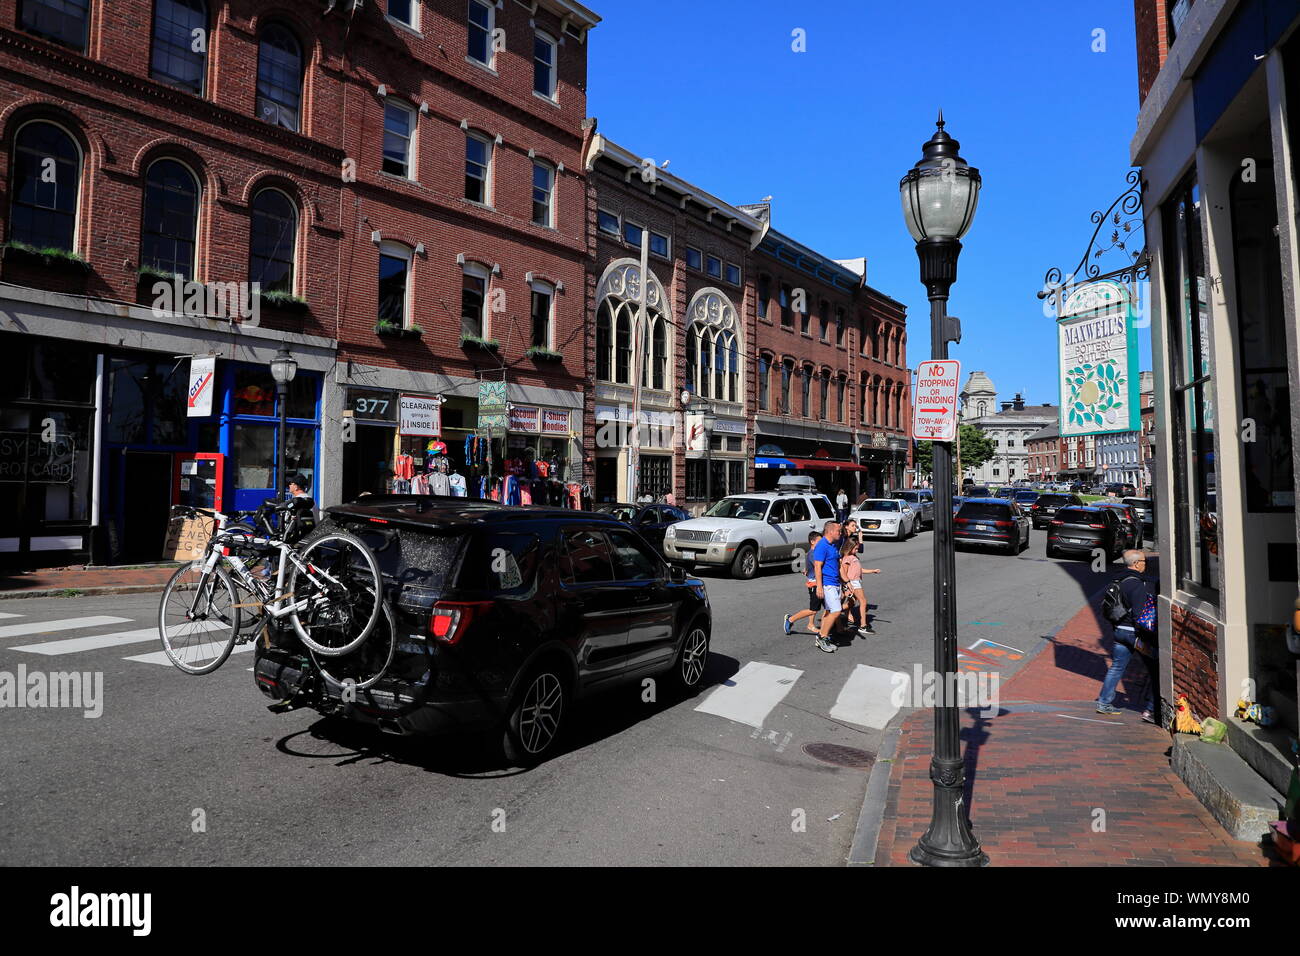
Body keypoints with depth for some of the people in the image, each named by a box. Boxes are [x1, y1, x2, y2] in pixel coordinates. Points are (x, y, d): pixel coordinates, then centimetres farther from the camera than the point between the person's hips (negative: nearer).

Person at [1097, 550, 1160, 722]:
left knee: (1116, 667, 13)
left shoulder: (1121, 582, 10)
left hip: (1120, 629, 8)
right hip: (1135, 632, -8)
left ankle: (1103, 703, 14)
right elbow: (1139, 614, -20)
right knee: (1154, 669, 4)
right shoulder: (1137, 585, -17)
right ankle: (1150, 709, 5)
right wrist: (1146, 636, -17)